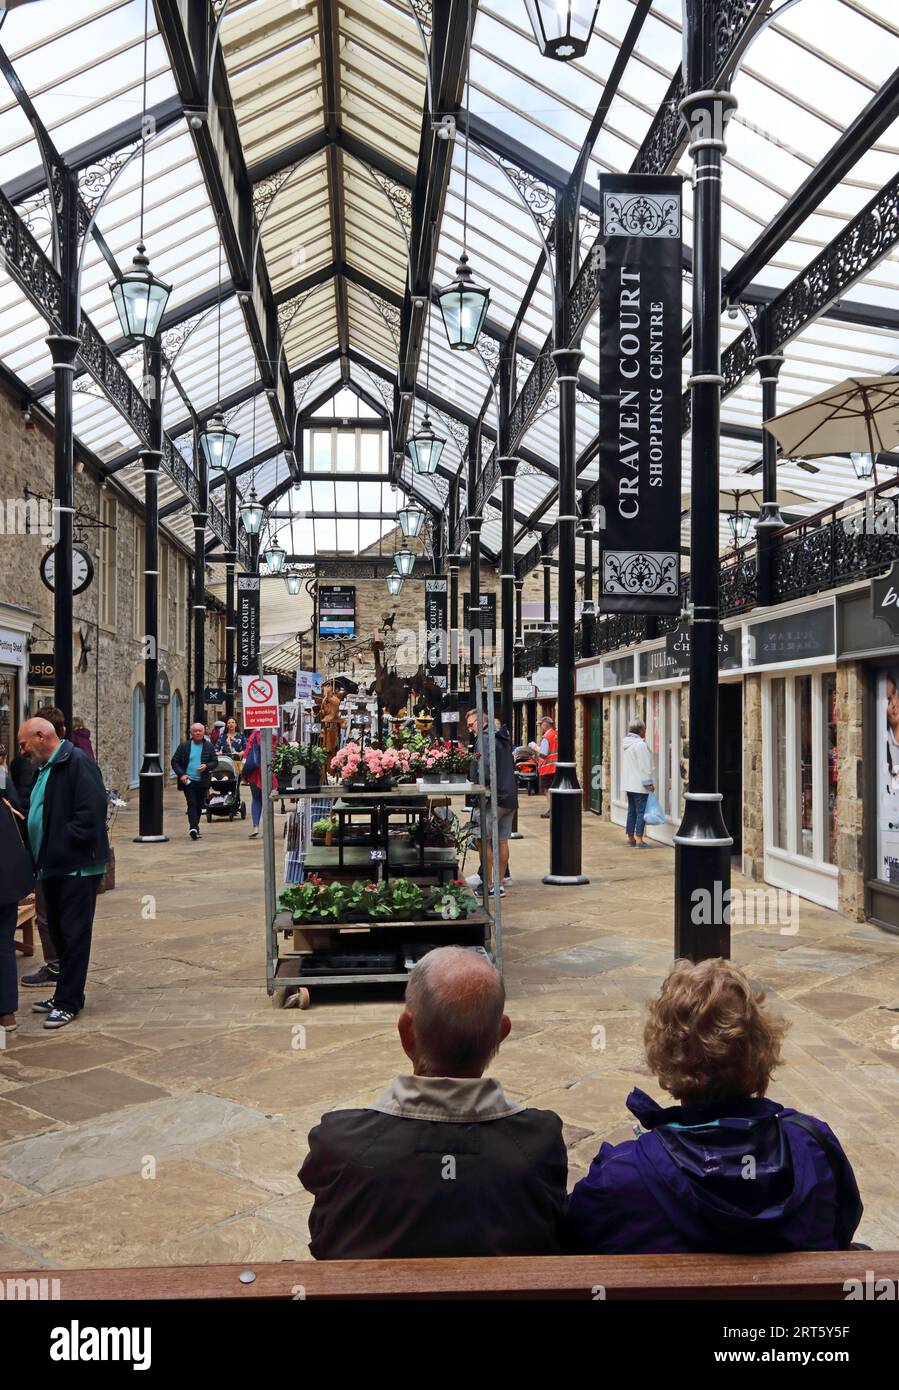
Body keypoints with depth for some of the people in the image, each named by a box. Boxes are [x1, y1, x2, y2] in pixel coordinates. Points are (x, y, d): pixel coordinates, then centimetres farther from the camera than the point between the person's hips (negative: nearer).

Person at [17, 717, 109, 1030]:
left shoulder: (77, 762, -16)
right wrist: (41, 855, 8)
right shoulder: (45, 767, 15)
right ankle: (65, 993, 27)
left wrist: (63, 844, -17)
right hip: (55, 864, 10)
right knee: (58, 932, 16)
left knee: (73, 934, -1)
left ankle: (68, 1002, 6)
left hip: (77, 865, -10)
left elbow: (91, 811, -22)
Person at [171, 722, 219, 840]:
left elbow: (215, 762, 7)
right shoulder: (184, 746, 1)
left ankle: (194, 827, 26)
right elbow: (174, 761, 4)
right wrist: (181, 774, -10)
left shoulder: (209, 746, 5)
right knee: (192, 804, -12)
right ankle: (194, 828, -20)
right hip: (188, 781, -3)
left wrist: (206, 766, -14)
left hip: (203, 782, 3)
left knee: (199, 806, 10)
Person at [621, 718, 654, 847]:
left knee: (631, 811, 15)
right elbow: (644, 766, -18)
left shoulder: (626, 743, 12)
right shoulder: (640, 744, -17)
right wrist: (649, 783, -13)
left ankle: (630, 837, 21)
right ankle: (639, 840, -6)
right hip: (639, 784, -9)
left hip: (629, 783, 9)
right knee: (641, 811, -5)